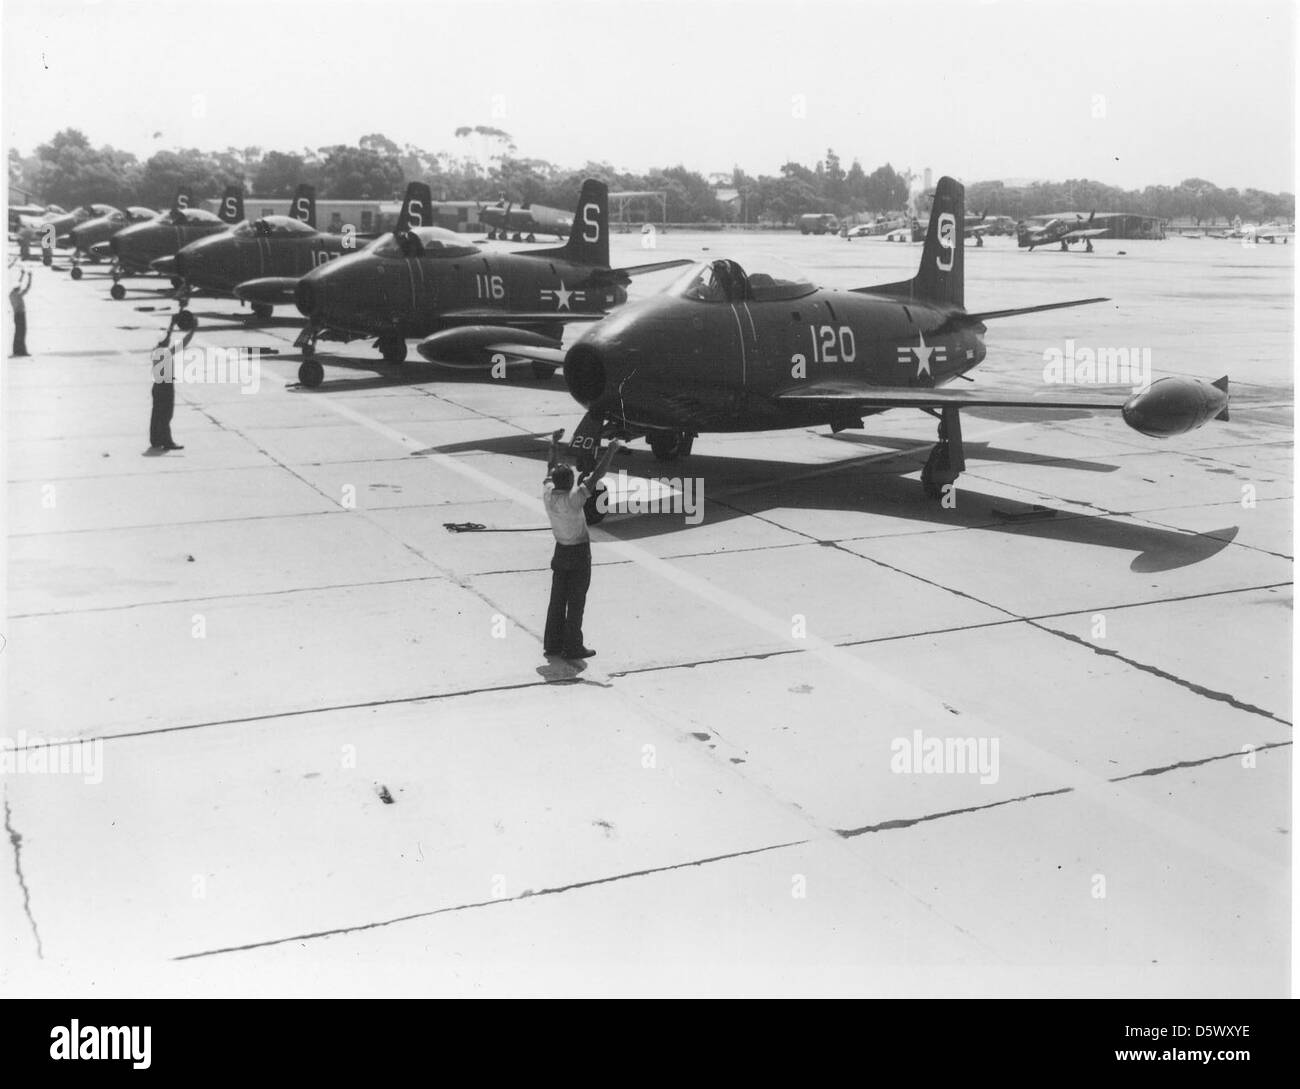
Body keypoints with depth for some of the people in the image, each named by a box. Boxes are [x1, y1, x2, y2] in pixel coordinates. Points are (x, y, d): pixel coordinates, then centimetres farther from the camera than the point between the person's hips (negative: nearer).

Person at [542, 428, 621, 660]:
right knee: (576, 602, 2)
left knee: (557, 599, 13)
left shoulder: (548, 494, -8)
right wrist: (610, 452, -22)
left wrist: (555, 444, 16)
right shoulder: (573, 499, -25)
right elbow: (595, 477, -25)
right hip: (579, 554, -7)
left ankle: (552, 643, 19)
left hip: (560, 551, 7)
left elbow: (552, 469, 9)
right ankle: (573, 647, 7)